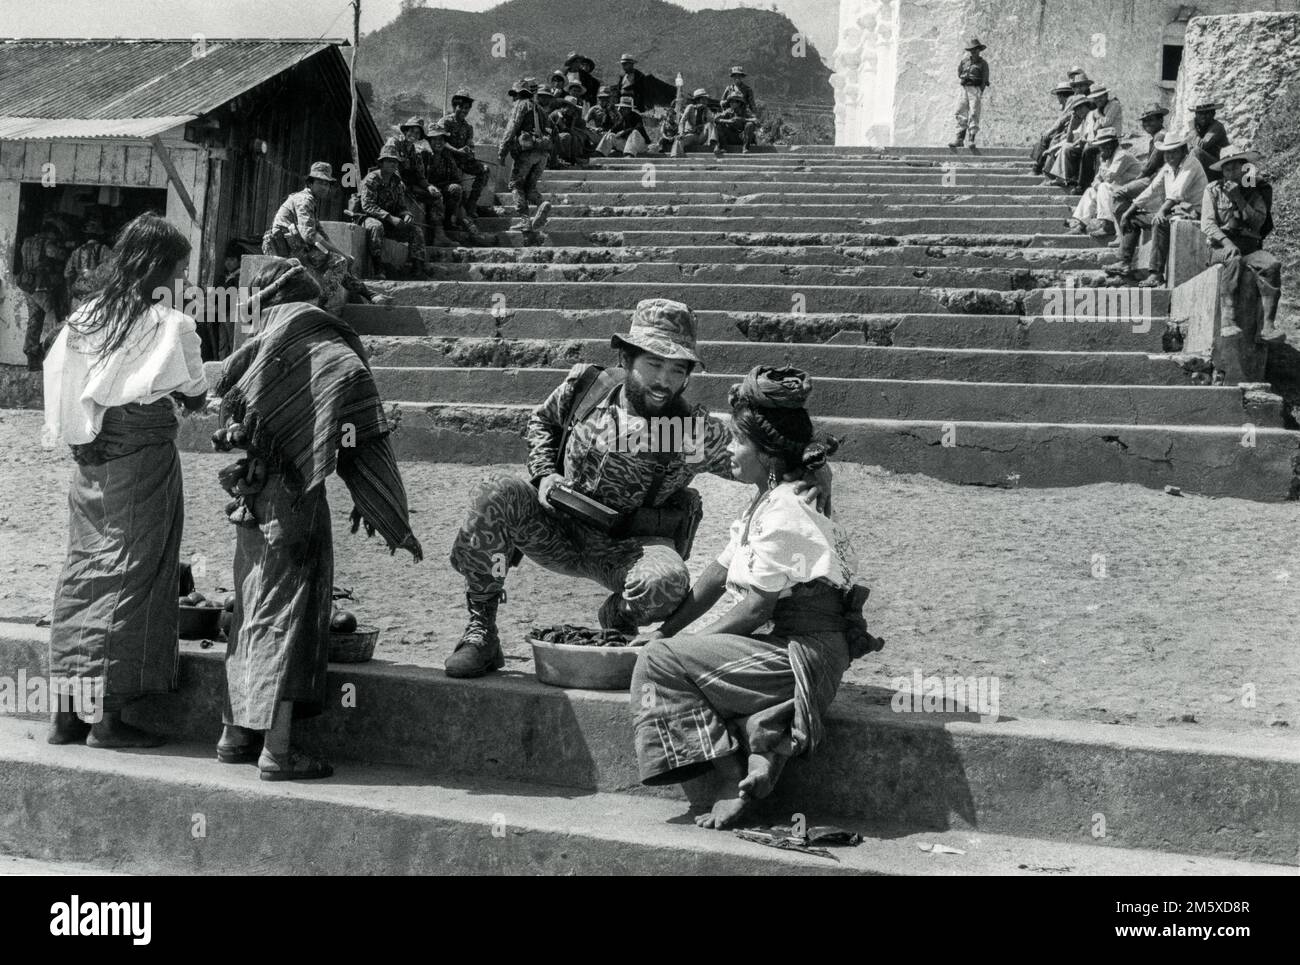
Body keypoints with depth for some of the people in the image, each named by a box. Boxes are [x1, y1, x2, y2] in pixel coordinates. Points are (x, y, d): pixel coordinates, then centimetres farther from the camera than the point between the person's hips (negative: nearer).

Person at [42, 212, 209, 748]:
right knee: (130, 574, 1)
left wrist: (82, 439, 12)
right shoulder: (168, 323, -9)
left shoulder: (86, 316, 8)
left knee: (83, 571, 11)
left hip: (90, 459, 6)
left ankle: (67, 712, 16)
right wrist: (190, 397, 20)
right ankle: (108, 716, 4)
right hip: (144, 455, -6)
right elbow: (195, 395, -1)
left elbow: (59, 380, 6)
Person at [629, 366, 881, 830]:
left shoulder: (785, 511, -16)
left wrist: (677, 640, -7)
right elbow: (718, 575, 18)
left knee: (659, 660, -10)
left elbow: (756, 607, -17)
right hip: (793, 648, 10)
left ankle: (733, 783, -8)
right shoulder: (768, 501, 15)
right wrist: (667, 630, 13)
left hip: (805, 656, -10)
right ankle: (765, 738, -6)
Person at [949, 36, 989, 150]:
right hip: (964, 89, 4)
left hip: (976, 90, -4)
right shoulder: (964, 61, 12)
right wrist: (960, 80, 3)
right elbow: (958, 74, 22)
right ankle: (959, 139, 4)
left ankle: (972, 140, -9)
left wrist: (980, 94, -11)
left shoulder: (983, 63, 2)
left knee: (973, 115, -9)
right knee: (961, 115, 1)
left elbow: (985, 80, -3)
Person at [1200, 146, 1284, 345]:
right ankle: (1228, 321, -48)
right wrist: (1226, 242, -20)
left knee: (1272, 263, -30)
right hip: (1221, 248, -2)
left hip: (1250, 248, 2)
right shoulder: (1213, 190, 9)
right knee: (1233, 260, -38)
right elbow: (1207, 223, -3)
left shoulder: (1255, 192, 15)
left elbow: (1258, 222, 0)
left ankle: (1267, 327, -37)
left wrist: (1239, 199, -10)